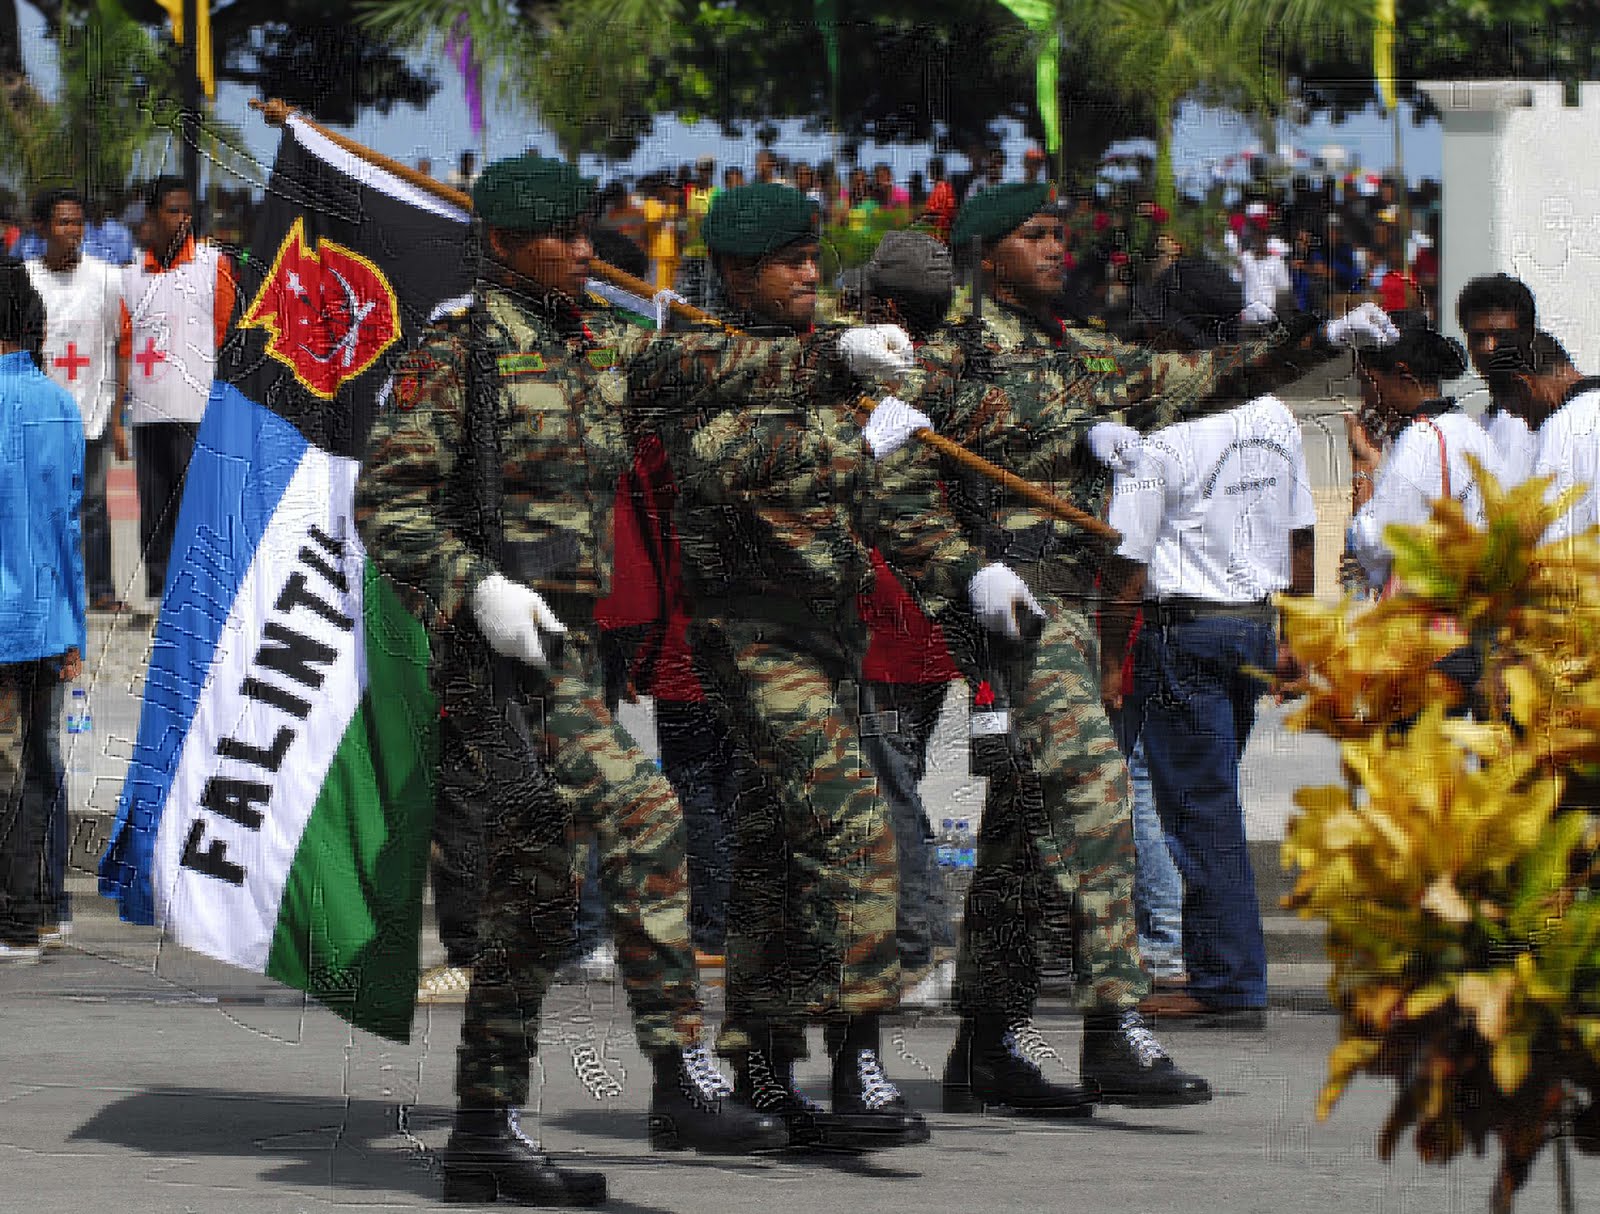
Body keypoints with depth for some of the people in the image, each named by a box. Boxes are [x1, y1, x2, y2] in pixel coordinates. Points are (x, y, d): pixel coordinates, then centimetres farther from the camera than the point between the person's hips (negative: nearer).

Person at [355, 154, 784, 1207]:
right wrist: (476, 587, -23)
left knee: (537, 884, 8)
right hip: (496, 644, -8)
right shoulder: (458, 351, -7)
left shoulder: (596, 348, 15)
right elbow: (386, 501, -11)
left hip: (567, 642, 8)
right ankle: (683, 1081, -22)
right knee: (642, 815, -21)